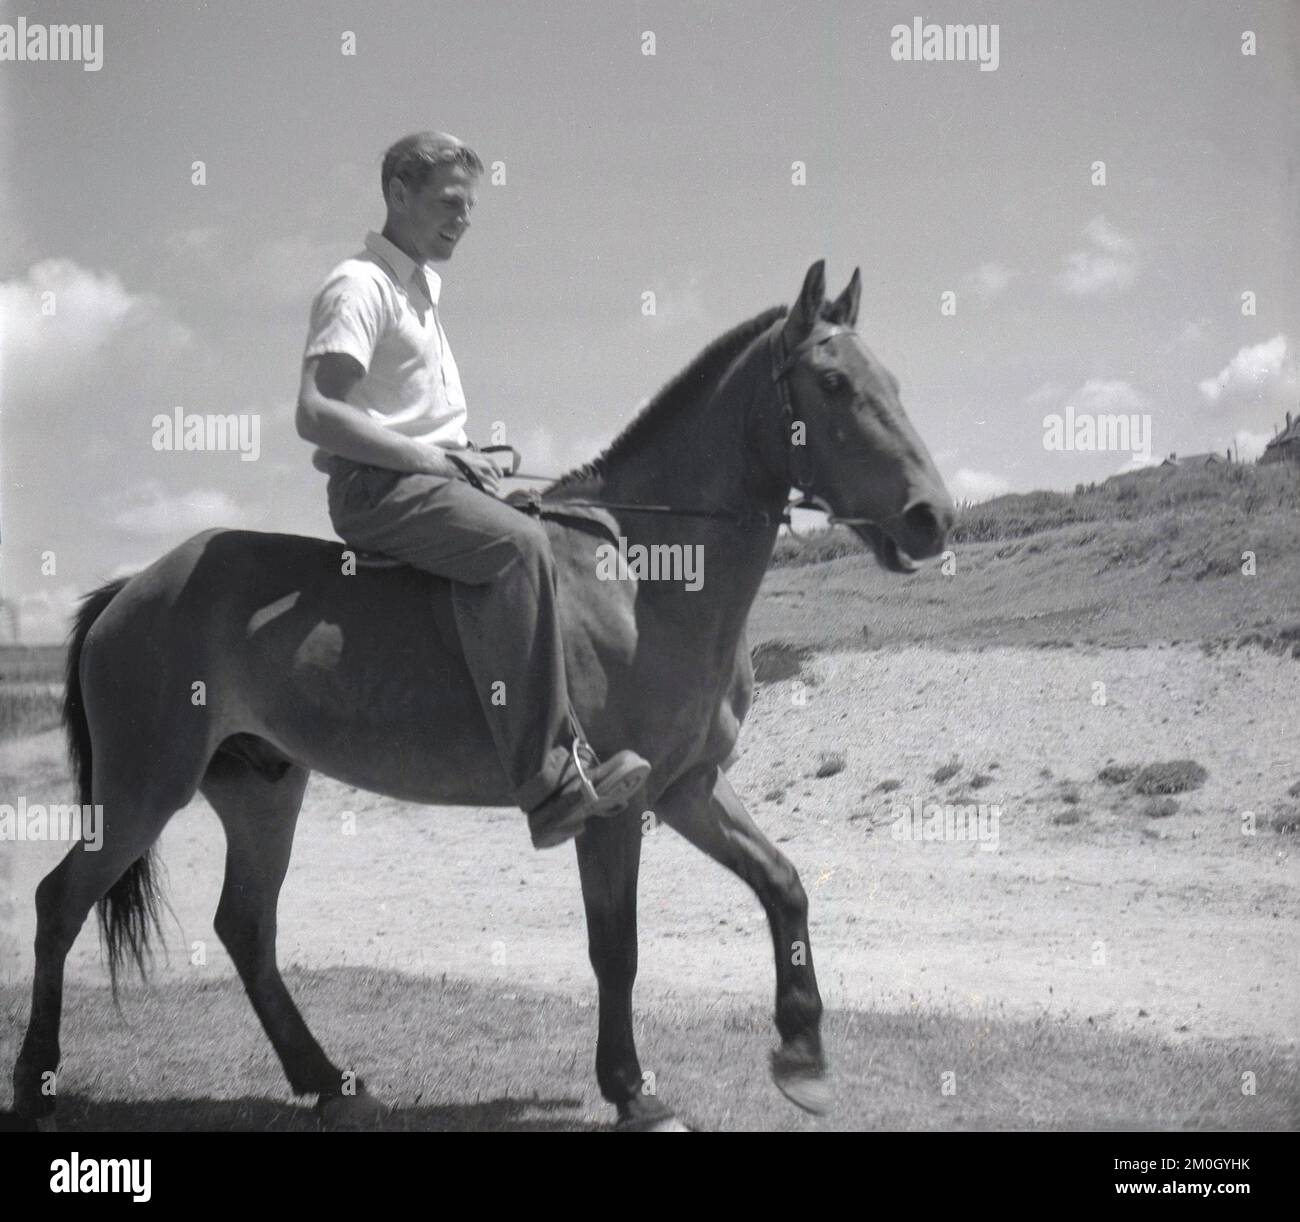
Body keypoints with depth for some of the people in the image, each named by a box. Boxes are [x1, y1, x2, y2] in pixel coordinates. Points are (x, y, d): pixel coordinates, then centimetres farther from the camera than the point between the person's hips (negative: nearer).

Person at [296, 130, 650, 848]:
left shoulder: (422, 289, 21)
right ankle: (551, 780, -38)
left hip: (436, 474, 10)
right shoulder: (360, 286, -8)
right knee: (518, 544, -32)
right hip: (376, 489, -10)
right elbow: (316, 414, -19)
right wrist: (424, 455, -17)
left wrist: (466, 458, 11)